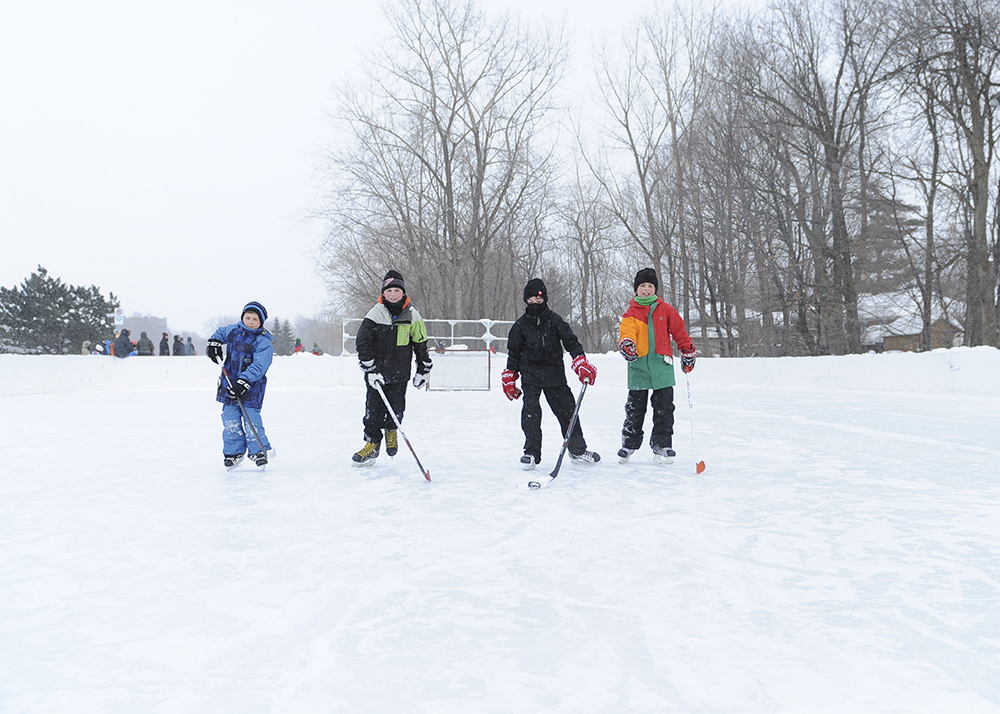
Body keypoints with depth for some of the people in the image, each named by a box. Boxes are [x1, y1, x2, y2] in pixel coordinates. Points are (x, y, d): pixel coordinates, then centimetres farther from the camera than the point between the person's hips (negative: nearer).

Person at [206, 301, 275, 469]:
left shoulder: (263, 342, -13)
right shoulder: (233, 330, 5)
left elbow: (258, 367, -22)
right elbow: (220, 333, 30)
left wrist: (243, 382, -30)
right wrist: (214, 343, 9)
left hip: (251, 387, -5)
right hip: (229, 383, 5)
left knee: (251, 420, -8)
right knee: (230, 420, 4)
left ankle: (259, 451, 8)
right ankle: (234, 451, 18)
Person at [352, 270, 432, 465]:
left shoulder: (412, 316, -2)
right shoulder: (375, 314, -7)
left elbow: (421, 344, 8)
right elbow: (362, 343, -6)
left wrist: (422, 370, 9)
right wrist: (370, 370, -14)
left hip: (399, 374, 1)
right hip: (376, 372, -1)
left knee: (396, 409, 2)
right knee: (373, 408, -2)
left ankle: (391, 430, 33)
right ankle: (372, 442, 14)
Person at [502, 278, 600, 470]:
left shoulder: (554, 320, 0)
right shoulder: (521, 325, 3)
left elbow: (570, 341, -4)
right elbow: (514, 352, 10)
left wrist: (581, 362, -18)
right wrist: (510, 377, 8)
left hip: (554, 373, 0)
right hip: (530, 374, 0)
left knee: (567, 408, 3)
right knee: (531, 412, -13)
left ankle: (577, 448, 20)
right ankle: (532, 452, -2)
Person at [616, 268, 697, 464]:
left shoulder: (665, 310, 8)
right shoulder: (631, 313, 6)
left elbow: (680, 332, 16)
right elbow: (627, 330, -12)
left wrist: (688, 353, 20)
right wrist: (626, 343, -34)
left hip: (662, 366, 0)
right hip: (638, 365, 0)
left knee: (664, 409, 1)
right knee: (635, 409, 6)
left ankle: (661, 445, 11)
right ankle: (629, 443, 22)